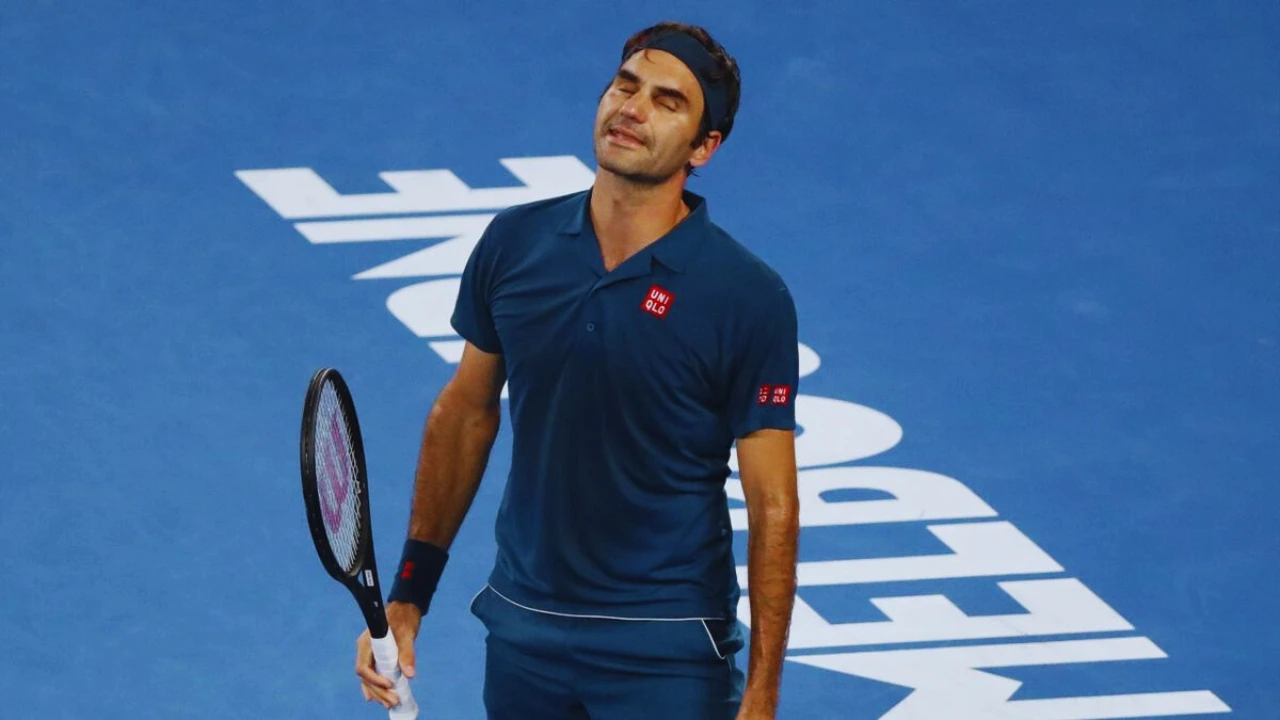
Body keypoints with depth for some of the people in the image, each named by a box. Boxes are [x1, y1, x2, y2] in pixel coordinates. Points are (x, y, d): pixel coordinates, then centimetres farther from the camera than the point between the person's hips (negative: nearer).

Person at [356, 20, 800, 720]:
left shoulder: (750, 297, -13)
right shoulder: (515, 242, -1)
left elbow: (772, 507, -12)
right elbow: (465, 414, 10)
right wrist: (406, 597, 7)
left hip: (664, 654, -4)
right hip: (522, 630, 4)